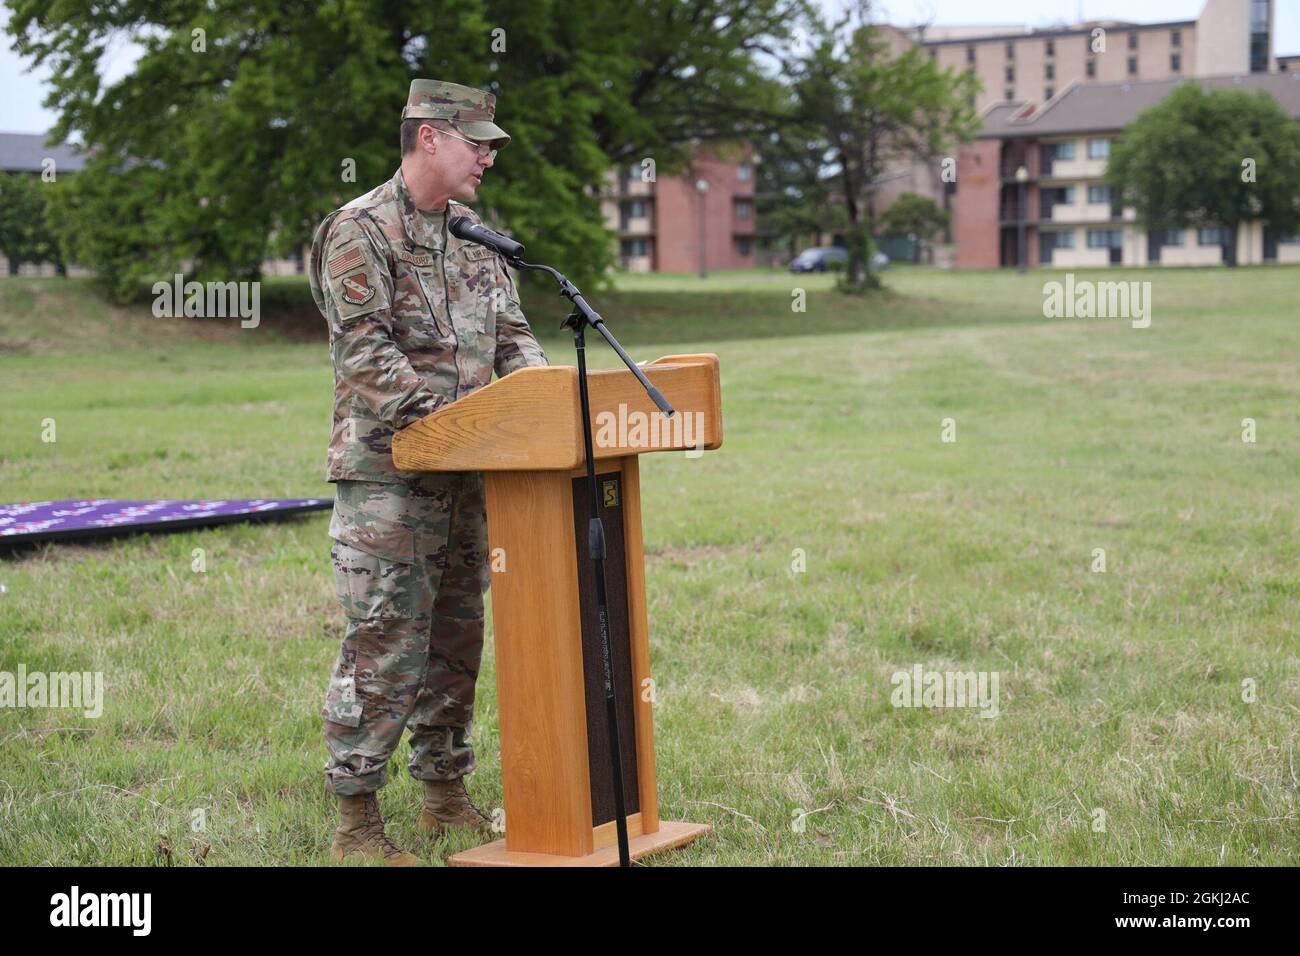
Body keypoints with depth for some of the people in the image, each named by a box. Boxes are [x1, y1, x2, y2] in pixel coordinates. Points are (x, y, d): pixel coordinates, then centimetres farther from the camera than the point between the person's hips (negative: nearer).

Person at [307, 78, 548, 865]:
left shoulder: (473, 234, 15)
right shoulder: (359, 232, -9)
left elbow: (512, 335, 16)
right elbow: (367, 355, -17)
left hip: (466, 477, 8)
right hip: (386, 475, -8)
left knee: (458, 639, 13)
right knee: (386, 646, -7)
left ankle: (447, 797, 24)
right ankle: (357, 822, 1)